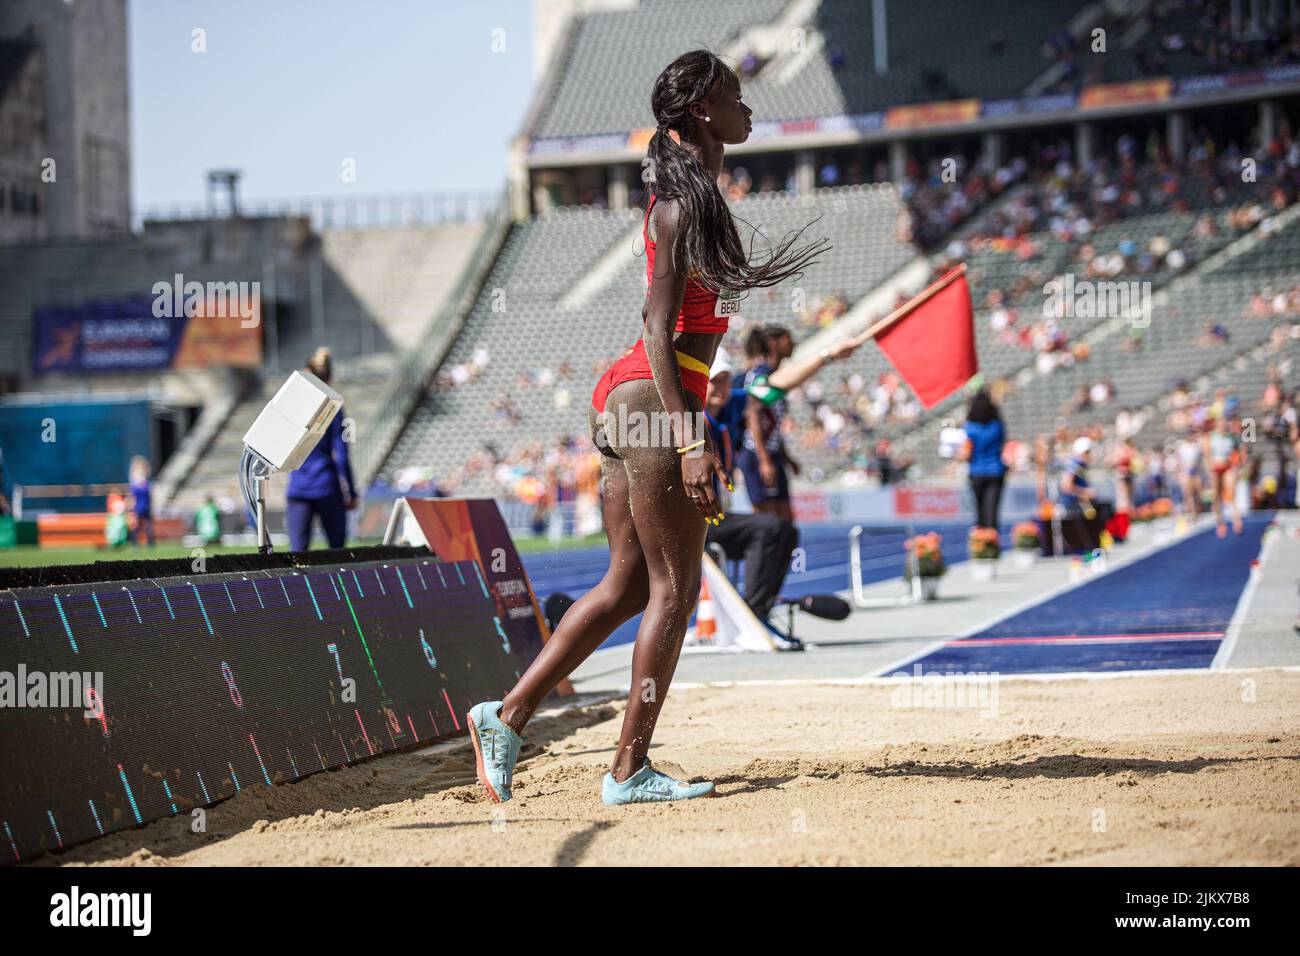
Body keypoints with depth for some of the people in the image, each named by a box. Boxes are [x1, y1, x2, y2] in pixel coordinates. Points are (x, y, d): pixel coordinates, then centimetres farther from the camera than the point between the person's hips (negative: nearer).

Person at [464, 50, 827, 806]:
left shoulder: (693, 197, 17)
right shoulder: (682, 203, -13)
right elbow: (660, 328, -18)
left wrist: (702, 427, 24)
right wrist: (691, 439, -23)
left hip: (629, 401, 10)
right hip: (652, 401, -10)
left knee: (631, 585, 12)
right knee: (674, 588, -3)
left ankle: (507, 716, 13)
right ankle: (630, 770, 3)